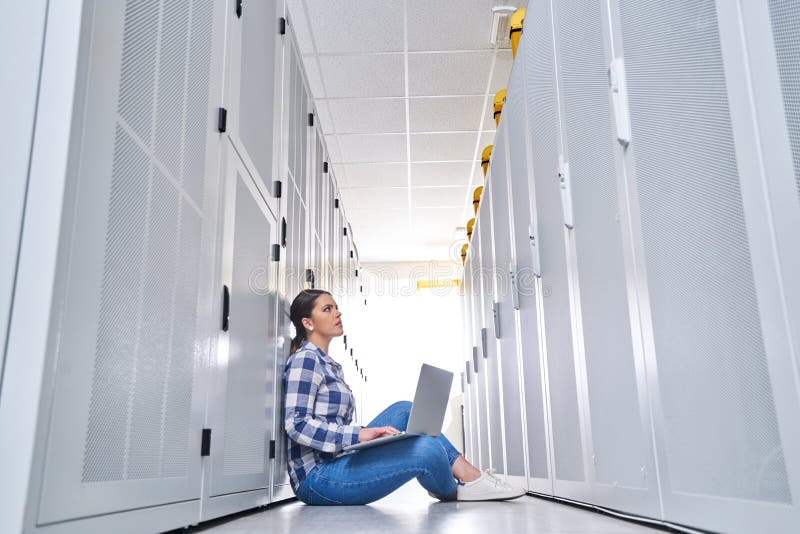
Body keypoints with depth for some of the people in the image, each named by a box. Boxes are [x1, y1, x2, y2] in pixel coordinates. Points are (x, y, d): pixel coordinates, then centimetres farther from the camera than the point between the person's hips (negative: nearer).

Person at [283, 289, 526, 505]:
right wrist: (358, 434, -25)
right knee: (426, 449, -24)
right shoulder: (304, 360, -9)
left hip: (338, 460, 10)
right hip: (317, 477, -10)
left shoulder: (329, 364, 19)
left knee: (404, 411, 5)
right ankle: (452, 492, 9)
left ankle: (471, 477, 0)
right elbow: (296, 424, -20)